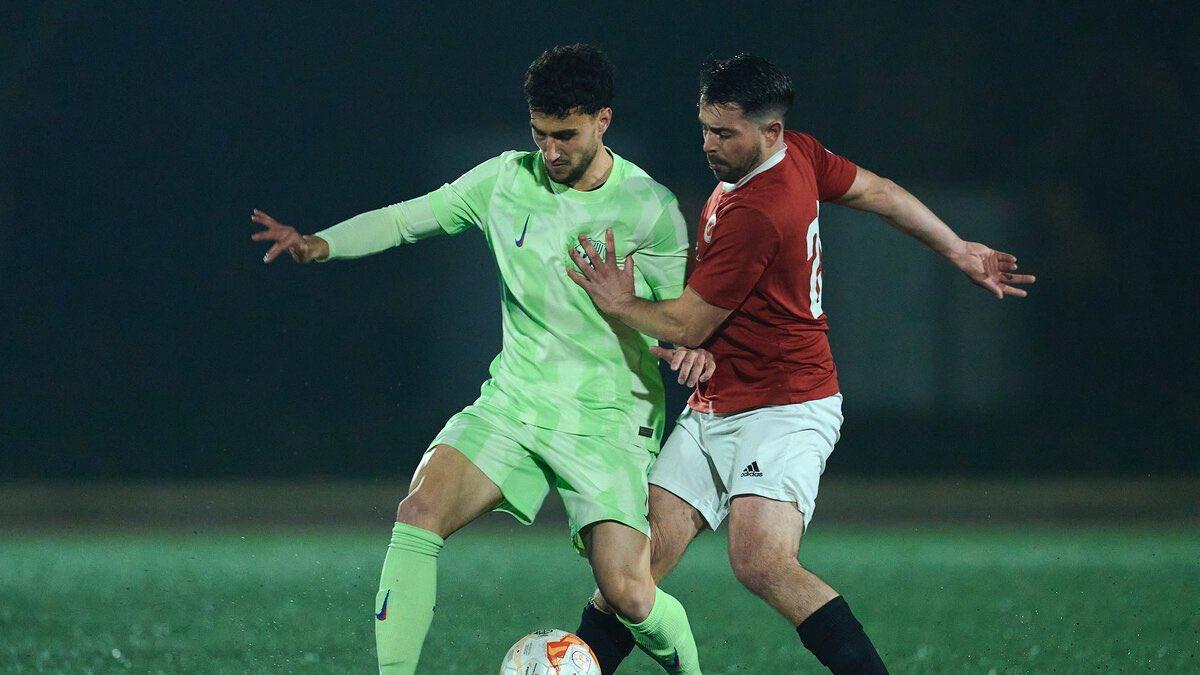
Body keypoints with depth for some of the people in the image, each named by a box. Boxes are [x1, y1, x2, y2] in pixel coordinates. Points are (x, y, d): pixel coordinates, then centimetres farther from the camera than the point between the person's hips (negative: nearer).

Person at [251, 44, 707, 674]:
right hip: (511, 404, 3)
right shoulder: (507, 180, 1)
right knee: (419, 512, -21)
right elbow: (408, 218, 7)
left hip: (607, 426, -3)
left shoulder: (649, 208, -8)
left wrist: (690, 349, -21)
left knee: (628, 596, -14)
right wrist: (320, 244, -8)